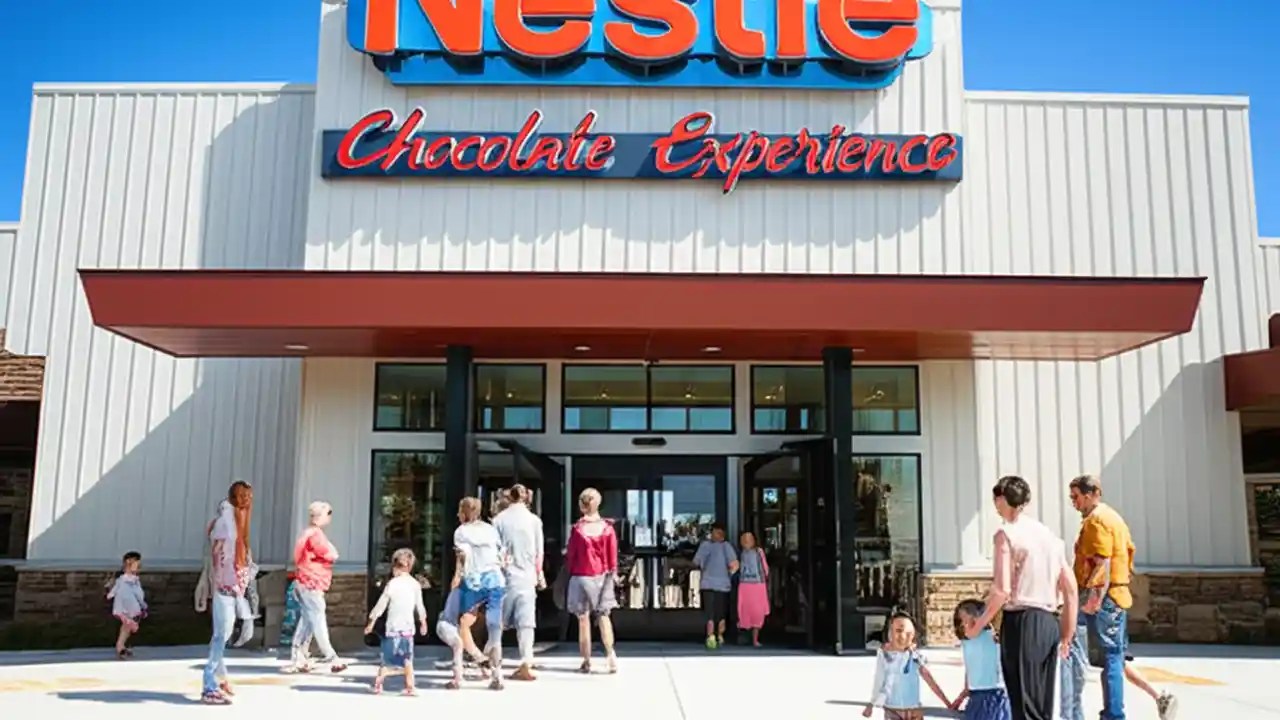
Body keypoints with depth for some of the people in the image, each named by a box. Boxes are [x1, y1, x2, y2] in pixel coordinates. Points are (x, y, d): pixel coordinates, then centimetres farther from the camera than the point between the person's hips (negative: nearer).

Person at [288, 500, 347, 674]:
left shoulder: (308, 533, 16)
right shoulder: (316, 534, -16)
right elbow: (332, 555, -16)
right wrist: (330, 548, 3)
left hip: (307, 583, 10)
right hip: (312, 584, -10)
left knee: (307, 621, 11)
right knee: (319, 621, -5)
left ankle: (299, 660, 12)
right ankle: (330, 658, 0)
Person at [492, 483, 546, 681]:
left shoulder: (499, 519, -1)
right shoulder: (534, 520, 0)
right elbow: (539, 552, 5)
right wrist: (539, 575, 18)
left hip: (504, 574, 0)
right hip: (526, 575, 0)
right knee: (525, 622, 0)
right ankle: (526, 666, -4)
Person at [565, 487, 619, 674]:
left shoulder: (577, 528, -11)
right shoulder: (607, 527, -4)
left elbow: (571, 554, -3)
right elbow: (613, 554, 1)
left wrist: (569, 569, 14)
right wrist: (613, 572, 13)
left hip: (581, 576, -3)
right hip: (602, 576, 3)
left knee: (583, 619, 4)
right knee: (603, 616, 14)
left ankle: (586, 661, 7)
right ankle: (610, 654, 1)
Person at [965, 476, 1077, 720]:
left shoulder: (1007, 534, -8)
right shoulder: (1050, 535, 14)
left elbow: (1002, 590, -16)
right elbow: (1071, 590, 14)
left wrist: (978, 625, -5)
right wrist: (1067, 635, 20)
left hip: (1021, 622, -7)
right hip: (1049, 624, 7)